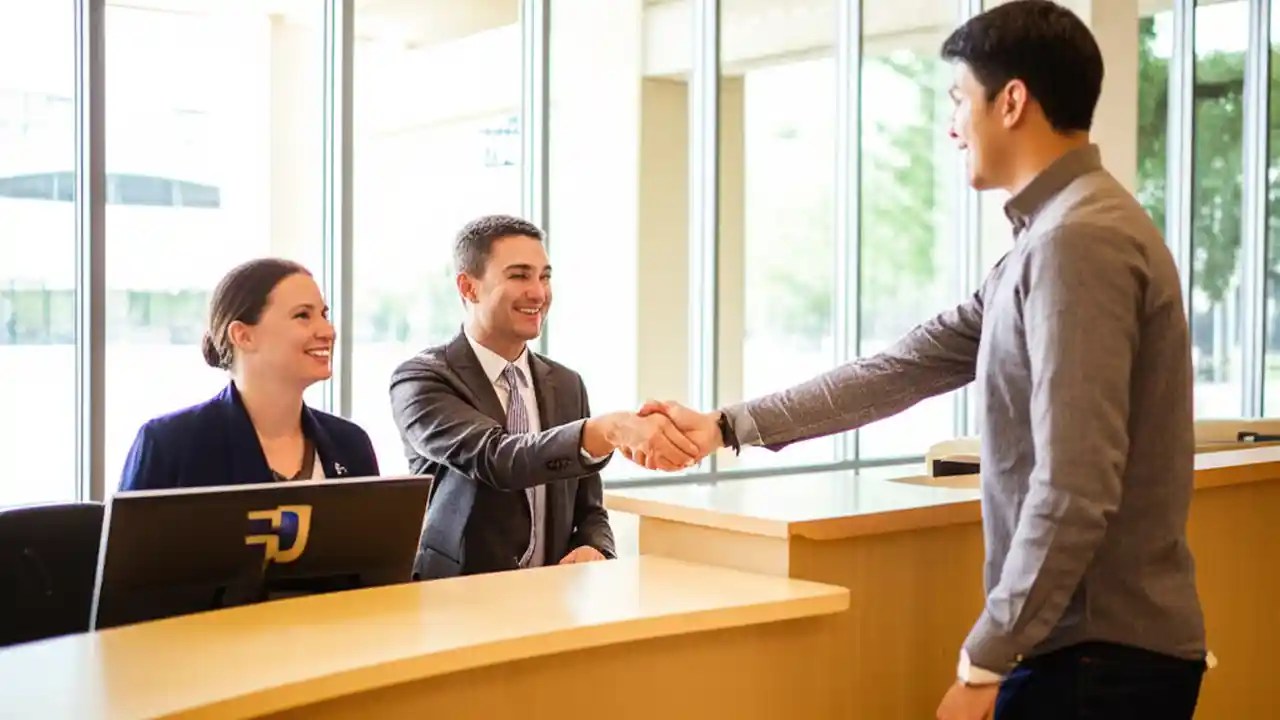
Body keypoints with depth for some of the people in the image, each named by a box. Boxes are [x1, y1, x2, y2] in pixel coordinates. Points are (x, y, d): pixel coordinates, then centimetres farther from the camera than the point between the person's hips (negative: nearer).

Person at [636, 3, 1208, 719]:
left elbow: (1074, 491, -24)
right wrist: (728, 427, 12)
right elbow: (907, 367, 13)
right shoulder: (1059, 233, 13)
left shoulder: (1077, 238, -18)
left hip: (1100, 653, -9)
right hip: (1098, 638, 9)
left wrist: (984, 659, -17)